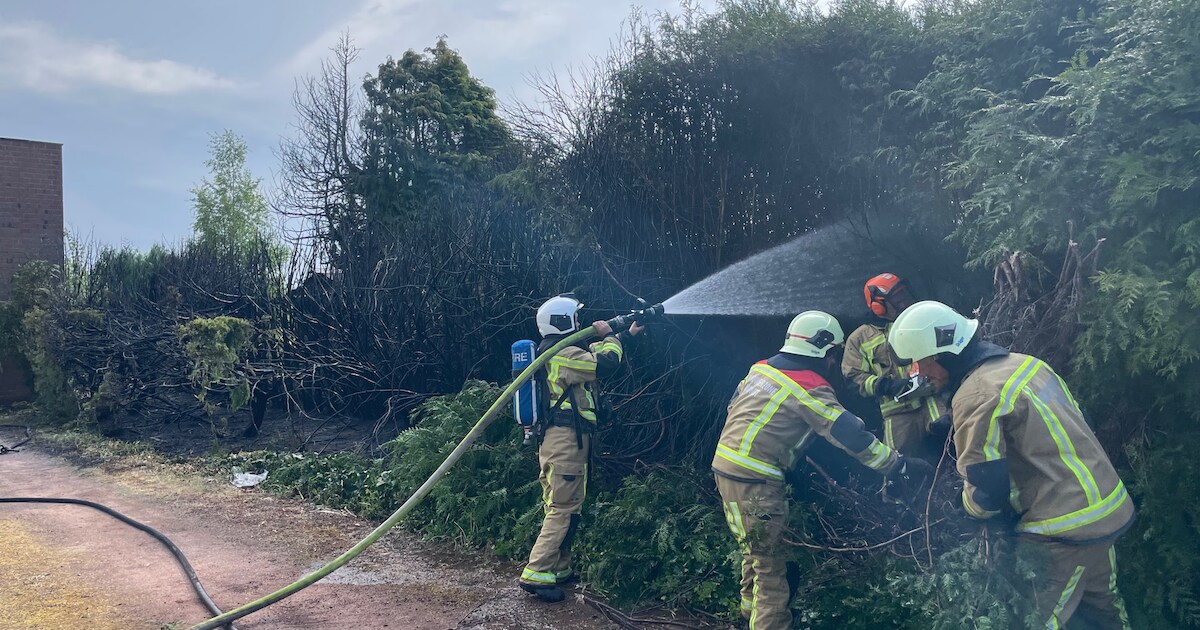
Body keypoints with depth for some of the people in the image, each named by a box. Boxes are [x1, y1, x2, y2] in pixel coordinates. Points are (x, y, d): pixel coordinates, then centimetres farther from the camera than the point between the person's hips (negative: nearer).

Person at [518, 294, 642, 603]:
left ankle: (559, 569, 23)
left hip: (559, 438, 10)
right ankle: (535, 574, -7)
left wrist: (627, 334, 29)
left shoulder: (556, 351, 17)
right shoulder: (564, 354, -16)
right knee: (562, 508, -8)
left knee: (568, 506, 16)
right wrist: (608, 335, -4)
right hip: (566, 439, -10)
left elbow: (594, 354, 28)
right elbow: (606, 363, -22)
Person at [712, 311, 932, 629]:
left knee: (755, 549, 25)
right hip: (754, 481, -9)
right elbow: (851, 435, -17)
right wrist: (898, 466, -13)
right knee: (770, 563, -1)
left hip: (724, 464, 9)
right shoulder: (810, 389, -14)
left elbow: (735, 407, 18)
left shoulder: (762, 367, 9)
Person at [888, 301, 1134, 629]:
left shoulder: (974, 397, -21)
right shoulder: (1025, 362, 4)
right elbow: (1074, 422, 15)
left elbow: (987, 495, -19)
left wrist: (965, 502, 3)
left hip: (1067, 532, -9)